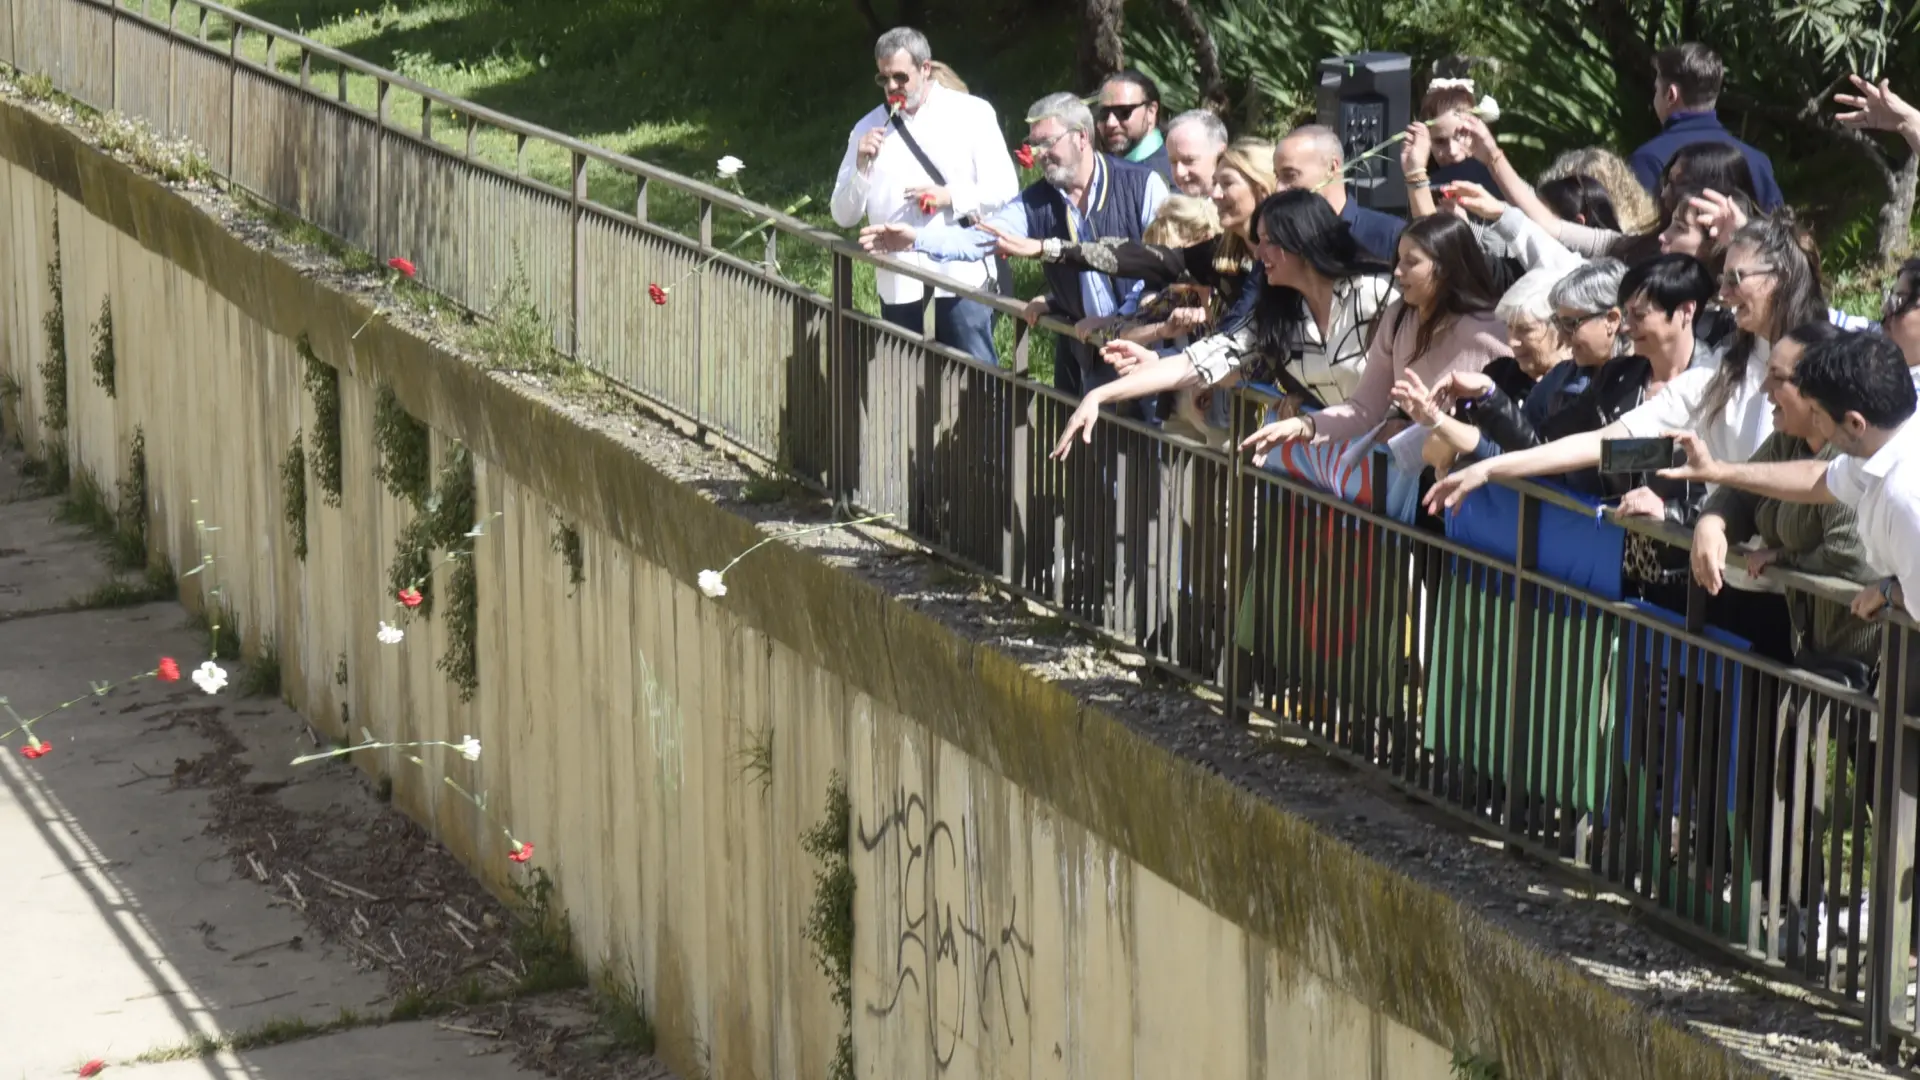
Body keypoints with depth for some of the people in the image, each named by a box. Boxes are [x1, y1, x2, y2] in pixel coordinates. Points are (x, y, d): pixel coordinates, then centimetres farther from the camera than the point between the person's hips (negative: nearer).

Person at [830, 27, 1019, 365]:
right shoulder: (869, 128, 9)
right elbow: (844, 216, 8)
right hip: (898, 286, 3)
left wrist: (952, 197, -15)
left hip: (962, 278, -3)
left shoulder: (972, 114, 2)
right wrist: (862, 166, -8)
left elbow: (1005, 189, -1)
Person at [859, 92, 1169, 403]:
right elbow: (980, 238, -10)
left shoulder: (1141, 185, -8)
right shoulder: (1035, 202, 1)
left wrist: (1124, 320, -12)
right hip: (1084, 353, 4)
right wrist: (917, 239, -26)